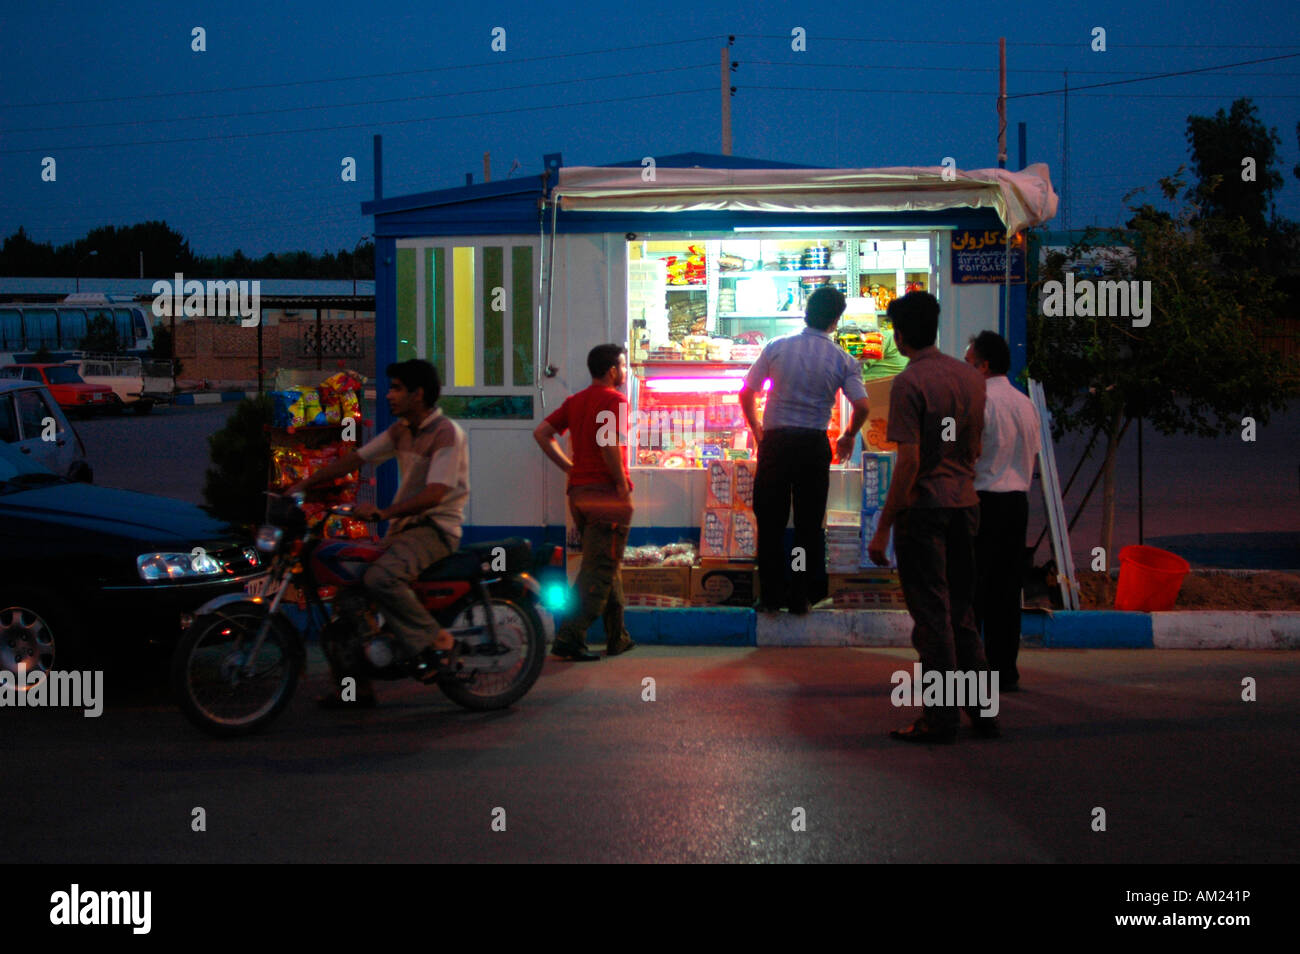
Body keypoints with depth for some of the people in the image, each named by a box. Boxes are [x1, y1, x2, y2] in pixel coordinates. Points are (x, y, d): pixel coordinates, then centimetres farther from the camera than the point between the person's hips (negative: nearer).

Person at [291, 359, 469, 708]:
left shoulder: (447, 433, -13)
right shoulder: (402, 430, 14)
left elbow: (434, 495, -25)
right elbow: (355, 459, 13)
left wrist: (384, 513, -35)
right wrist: (302, 486, 6)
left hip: (436, 528, -9)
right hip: (404, 526, 9)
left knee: (380, 578, -34)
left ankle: (437, 641, -18)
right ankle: (354, 687, 8)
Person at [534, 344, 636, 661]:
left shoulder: (575, 401, 14)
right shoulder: (615, 400, -9)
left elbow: (541, 433, 12)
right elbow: (609, 442, -23)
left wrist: (569, 467, 12)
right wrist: (622, 483, -14)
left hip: (579, 490, 8)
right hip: (607, 492, -8)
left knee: (603, 565, 17)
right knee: (600, 569, -6)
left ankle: (618, 637, 24)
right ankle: (570, 637, -14)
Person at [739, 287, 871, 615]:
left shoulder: (776, 348, 0)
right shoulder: (843, 360, -2)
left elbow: (746, 394, 3)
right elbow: (862, 407, -10)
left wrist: (757, 430, 18)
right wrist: (848, 437, 9)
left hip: (775, 442, 0)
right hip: (814, 445, 0)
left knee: (770, 523, 7)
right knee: (809, 525, 8)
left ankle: (770, 597, 9)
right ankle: (801, 598, 10)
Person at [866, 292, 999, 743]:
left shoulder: (909, 383, -12)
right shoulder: (970, 377, 9)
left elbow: (908, 461, -17)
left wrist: (883, 527, -13)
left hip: (924, 506, -7)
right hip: (965, 503, 7)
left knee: (931, 616, 0)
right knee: (961, 612, 16)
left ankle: (941, 719, 3)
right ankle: (983, 710, 19)